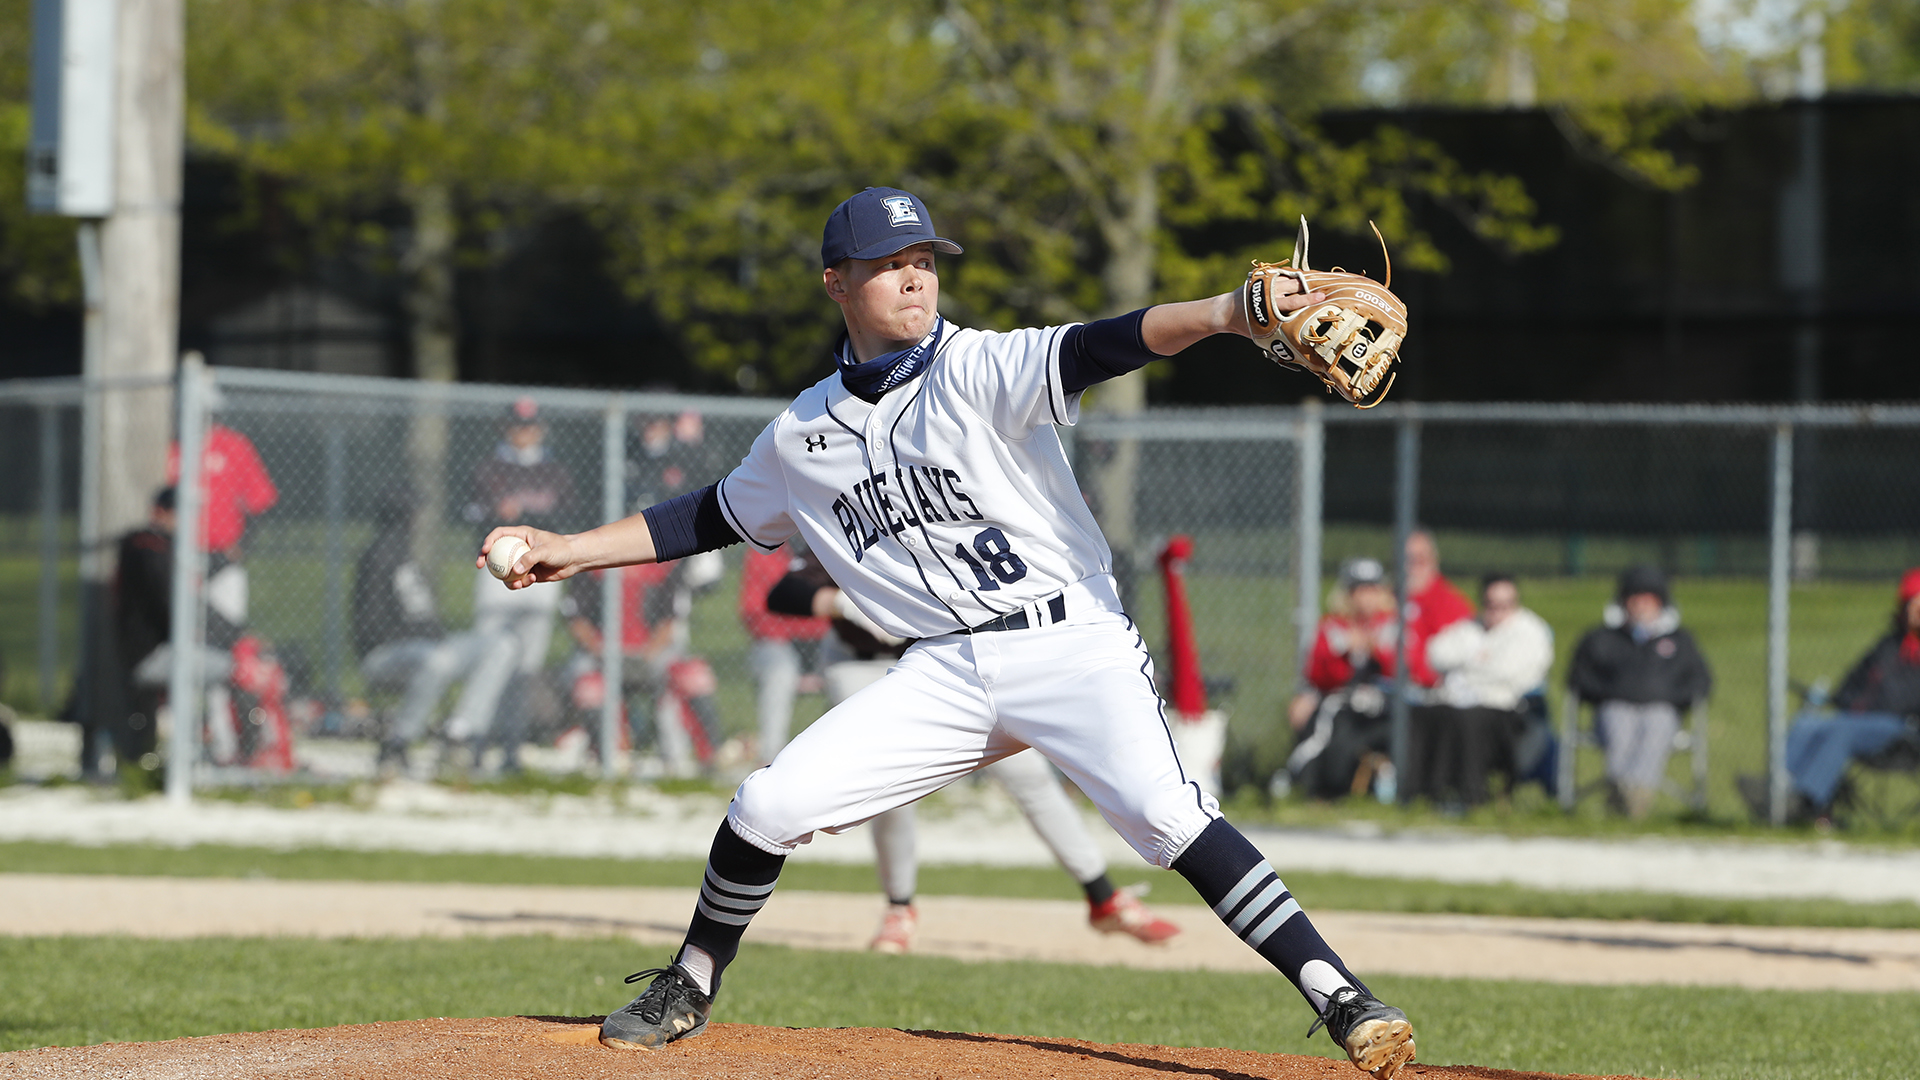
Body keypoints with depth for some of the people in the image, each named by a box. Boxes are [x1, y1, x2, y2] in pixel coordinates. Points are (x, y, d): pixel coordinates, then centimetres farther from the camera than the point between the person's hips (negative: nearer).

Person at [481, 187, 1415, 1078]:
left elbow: (1091, 351, -24)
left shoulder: (975, 370, -6)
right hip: (945, 673, 5)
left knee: (1164, 813, -26)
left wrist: (1218, 314, -41)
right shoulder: (804, 434, 10)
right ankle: (689, 990, 21)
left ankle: (1338, 997, -26)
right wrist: (568, 552, 21)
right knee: (769, 805, -3)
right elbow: (710, 518, 25)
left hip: (1072, 644, -4)